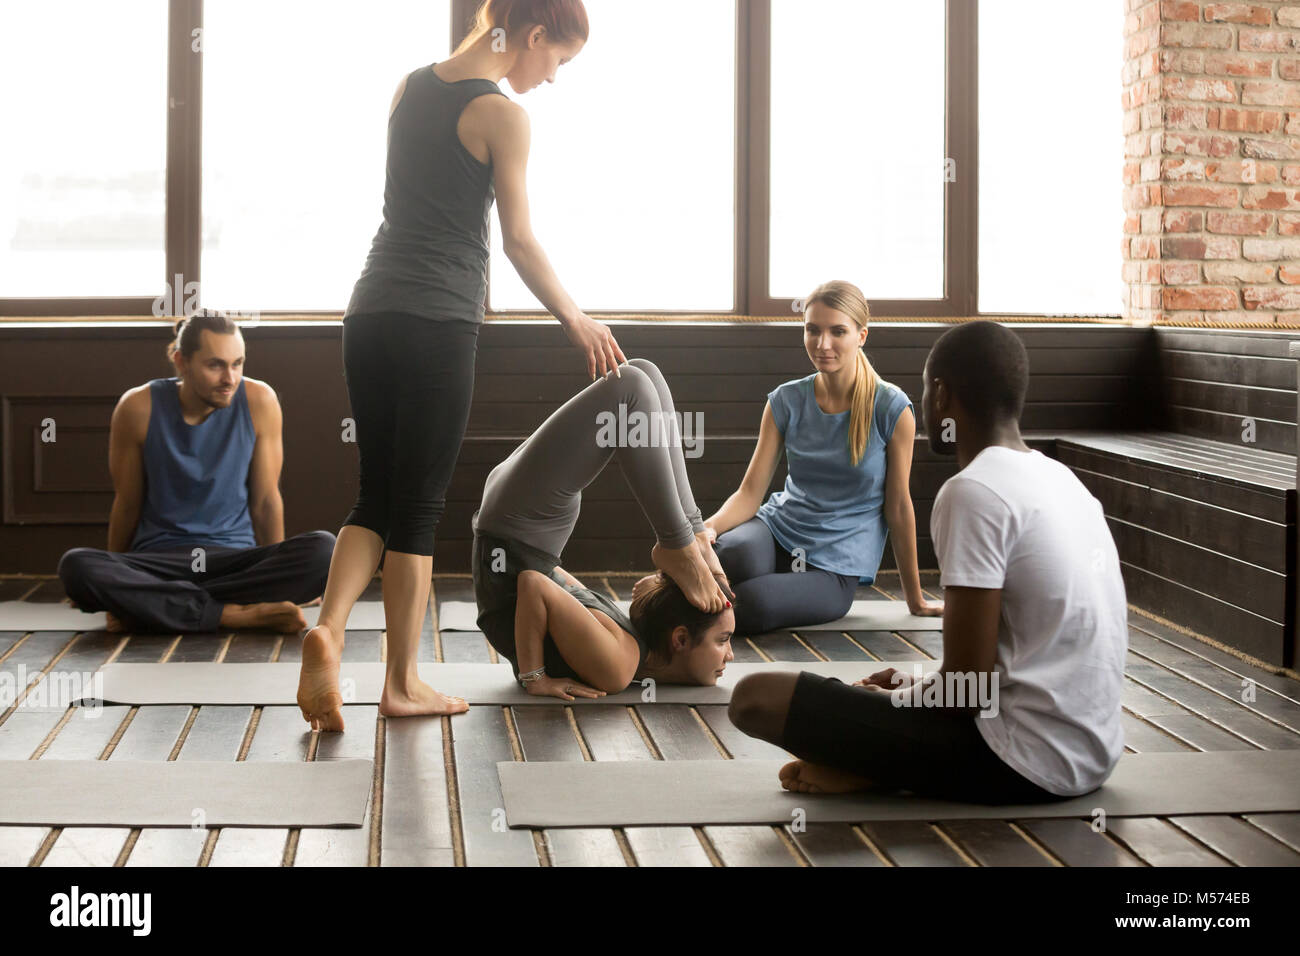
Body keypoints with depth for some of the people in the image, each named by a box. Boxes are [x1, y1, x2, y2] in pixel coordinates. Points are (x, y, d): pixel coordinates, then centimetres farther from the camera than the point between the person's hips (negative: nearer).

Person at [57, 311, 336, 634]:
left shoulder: (258, 401, -2)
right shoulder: (139, 407, -4)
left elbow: (266, 499, 4)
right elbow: (127, 503, 6)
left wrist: (279, 581, 2)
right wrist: (116, 587, 13)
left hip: (235, 558, 1)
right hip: (157, 559, -1)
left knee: (324, 550, -29)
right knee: (75, 566, -32)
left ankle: (150, 607, -27)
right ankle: (234, 614, -30)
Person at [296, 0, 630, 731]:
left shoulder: (412, 88, 13)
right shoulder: (502, 115, -8)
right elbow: (520, 240, -5)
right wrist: (578, 322, 6)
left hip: (372, 313, 6)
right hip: (439, 322, -6)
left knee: (377, 495, 11)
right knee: (419, 506, 1)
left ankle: (330, 628, -12)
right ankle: (403, 684, 9)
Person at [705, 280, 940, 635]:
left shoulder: (892, 409, -8)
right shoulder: (786, 402, 2)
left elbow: (898, 506, -1)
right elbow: (750, 492, -1)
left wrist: (916, 600, 6)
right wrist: (709, 526, -23)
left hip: (834, 564, -2)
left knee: (753, 603, -35)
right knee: (739, 555, -37)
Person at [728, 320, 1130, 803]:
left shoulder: (973, 493, -16)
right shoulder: (1063, 480, 12)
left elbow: (968, 688, -18)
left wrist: (896, 696, 2)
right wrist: (915, 687, 21)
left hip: (1023, 765, -9)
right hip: (1094, 756, 9)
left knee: (758, 697, -14)